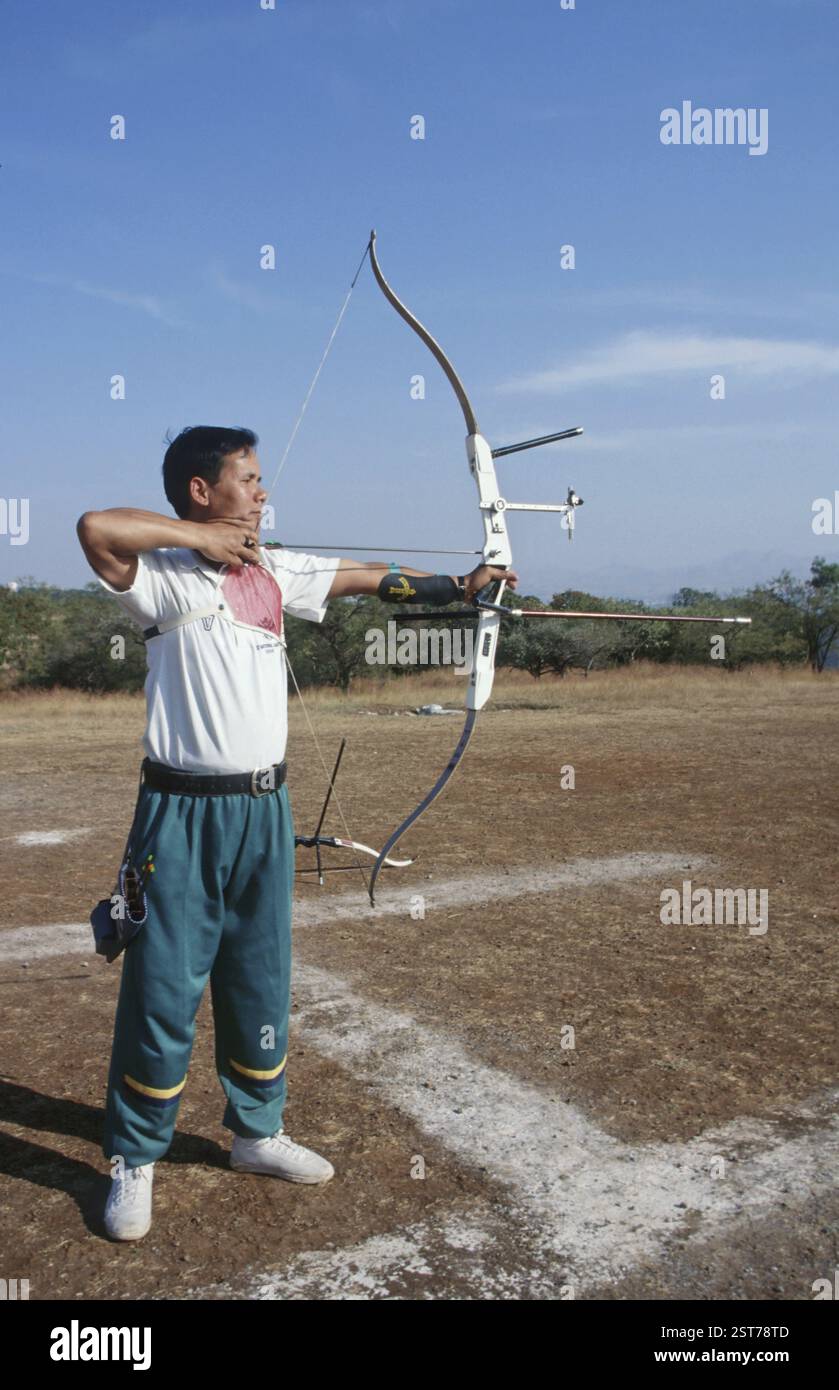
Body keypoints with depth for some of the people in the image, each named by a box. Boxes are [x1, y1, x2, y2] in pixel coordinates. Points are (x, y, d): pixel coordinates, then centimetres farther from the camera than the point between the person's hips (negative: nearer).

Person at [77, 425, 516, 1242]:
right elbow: (95, 527, -28)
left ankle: (257, 1131, 33)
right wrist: (197, 536, -18)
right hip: (184, 812, -6)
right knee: (163, 989, 2)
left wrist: (458, 585, 9)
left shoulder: (274, 571, 9)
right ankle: (133, 1161, 20)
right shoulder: (165, 576, -10)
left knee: (262, 982, 16)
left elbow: (367, 577, 14)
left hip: (263, 807, 6)